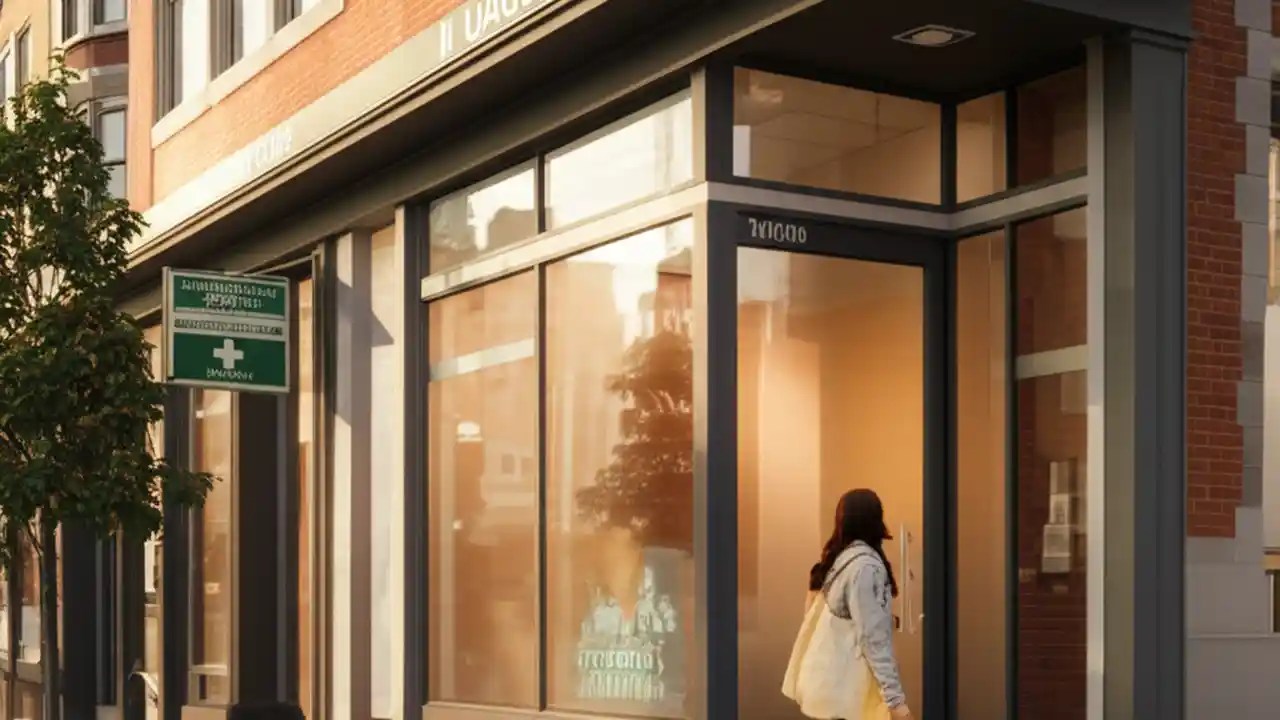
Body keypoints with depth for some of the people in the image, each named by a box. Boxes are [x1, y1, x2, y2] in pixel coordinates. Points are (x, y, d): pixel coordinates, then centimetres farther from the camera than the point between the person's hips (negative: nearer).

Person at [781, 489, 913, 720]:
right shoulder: (865, 565, -16)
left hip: (830, 679, 9)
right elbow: (872, 637, -20)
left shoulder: (836, 559, 10)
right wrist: (895, 698, -21)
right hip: (846, 685, -9)